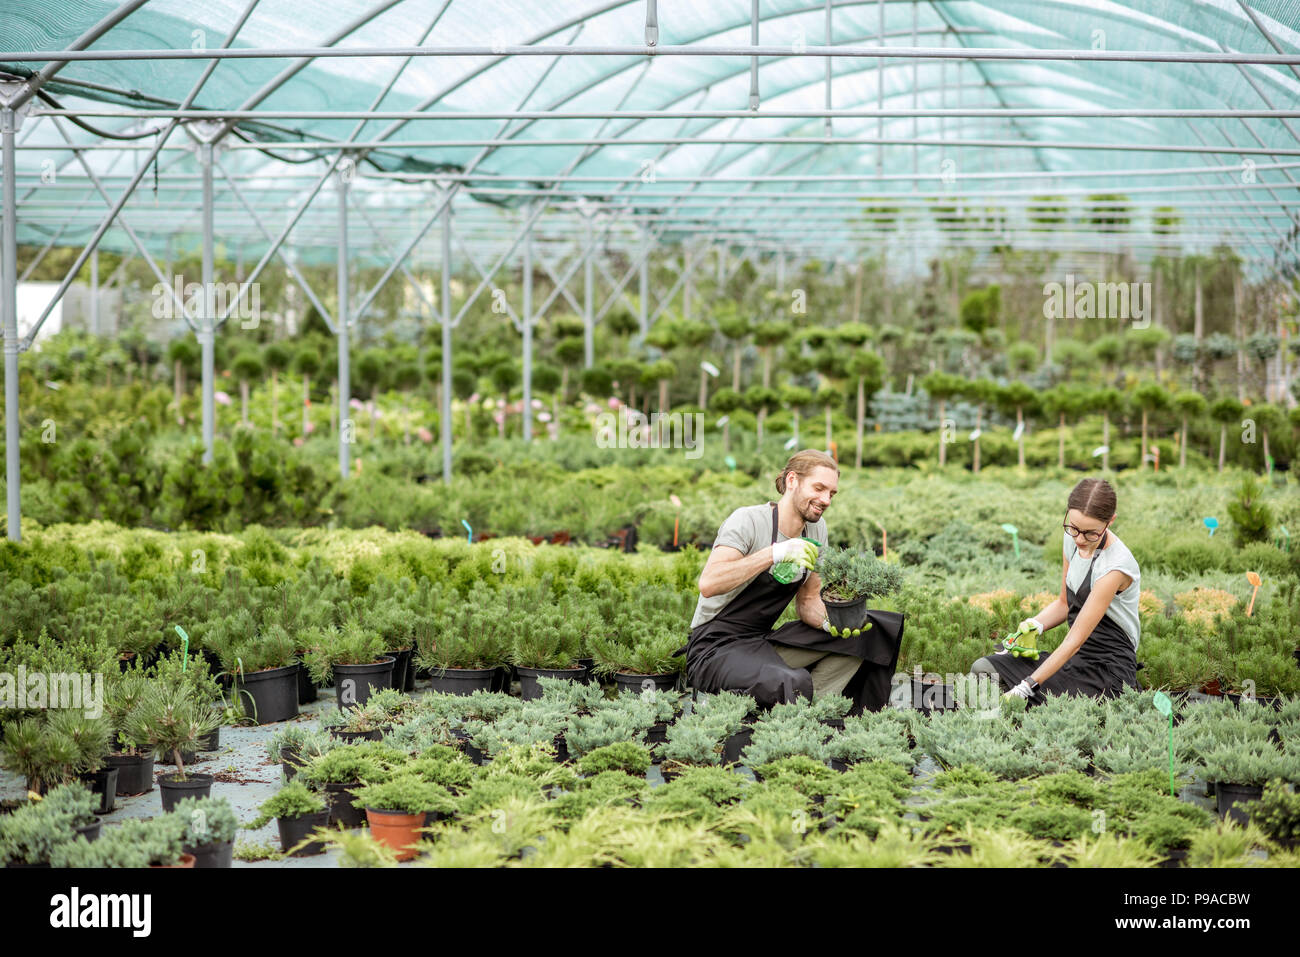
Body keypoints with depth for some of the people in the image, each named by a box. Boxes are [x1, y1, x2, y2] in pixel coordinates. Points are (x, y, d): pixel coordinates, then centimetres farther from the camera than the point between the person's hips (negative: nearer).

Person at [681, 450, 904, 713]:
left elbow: (807, 601, 13)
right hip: (715, 649, -9)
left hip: (763, 644, 9)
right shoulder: (748, 520, -15)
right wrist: (775, 553, -35)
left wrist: (830, 622, -10)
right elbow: (708, 584, -30)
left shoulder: (816, 528, 9)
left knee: (864, 631, -4)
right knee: (794, 683, -36)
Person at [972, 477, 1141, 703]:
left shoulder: (1116, 566, -23)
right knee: (984, 668, -11)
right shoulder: (1072, 541, 1)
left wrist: (1027, 686, -28)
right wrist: (1035, 625, -5)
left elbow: (1075, 640, -24)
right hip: (1076, 658, 7)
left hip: (1109, 669, -7)